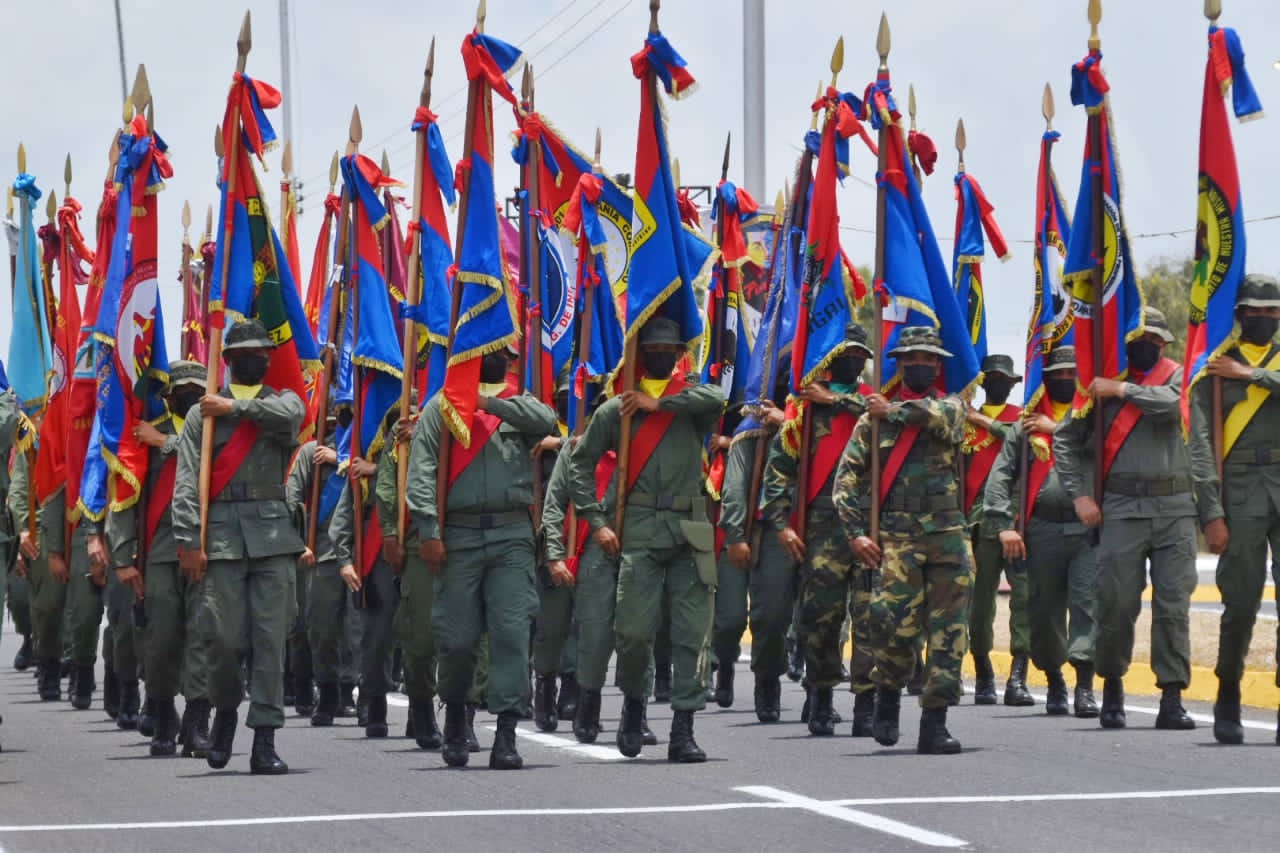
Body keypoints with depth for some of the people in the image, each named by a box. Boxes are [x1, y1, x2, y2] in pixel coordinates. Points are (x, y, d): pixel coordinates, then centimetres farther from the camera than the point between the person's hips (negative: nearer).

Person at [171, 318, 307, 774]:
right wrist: (188, 541, -7)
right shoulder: (203, 412, 9)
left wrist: (235, 407, -7)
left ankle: (264, 741, -2)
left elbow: (289, 415, -15)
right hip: (221, 538, -1)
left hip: (273, 535, 1)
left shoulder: (283, 402, 13)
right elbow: (186, 482, 2)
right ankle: (226, 711, 24)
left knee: (270, 638, -4)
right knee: (224, 637, -5)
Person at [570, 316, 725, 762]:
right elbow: (581, 462, 12)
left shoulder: (691, 400, 11)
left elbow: (716, 399, -14)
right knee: (634, 629, -8)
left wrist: (658, 403, -7)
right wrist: (597, 521, 2)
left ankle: (683, 731, -1)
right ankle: (633, 702, 20)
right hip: (640, 529, -1)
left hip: (690, 529, 1)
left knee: (692, 632, -4)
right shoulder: (616, 409, 11)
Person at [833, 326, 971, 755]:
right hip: (896, 537, -2)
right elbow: (847, 478, 8)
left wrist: (894, 412, -1)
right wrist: (857, 532, -2)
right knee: (899, 623, -16)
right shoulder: (874, 419, 10)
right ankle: (888, 695, 10)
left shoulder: (952, 406, 12)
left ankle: (934, 723, 2)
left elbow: (937, 417, -14)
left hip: (948, 534, 2)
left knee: (948, 631, -2)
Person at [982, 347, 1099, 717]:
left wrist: (1056, 429, -6)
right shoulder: (1026, 424, 13)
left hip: (1089, 529, -2)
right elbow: (1001, 475, 8)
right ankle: (1054, 682, 23)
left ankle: (1085, 685, -16)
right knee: (1044, 610, 6)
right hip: (1043, 531, 2)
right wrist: (1004, 525, -3)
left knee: (1087, 602, -13)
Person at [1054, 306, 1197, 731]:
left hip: (1175, 507, 1)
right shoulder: (1102, 383, 8)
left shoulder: (1177, 376, 9)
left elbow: (1171, 404, -14)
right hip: (1122, 508, 0)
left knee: (1173, 605, -3)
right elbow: (1065, 440, 10)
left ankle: (1172, 700, -2)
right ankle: (1112, 686, 17)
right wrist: (1080, 495, 3)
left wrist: (1123, 390, -9)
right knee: (1117, 603, -3)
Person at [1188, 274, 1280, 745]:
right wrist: (1211, 512, -8)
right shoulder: (1215, 367, 8)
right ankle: (1228, 698, 20)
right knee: (1241, 601, 0)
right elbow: (1200, 445, 0)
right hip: (1241, 493, -1)